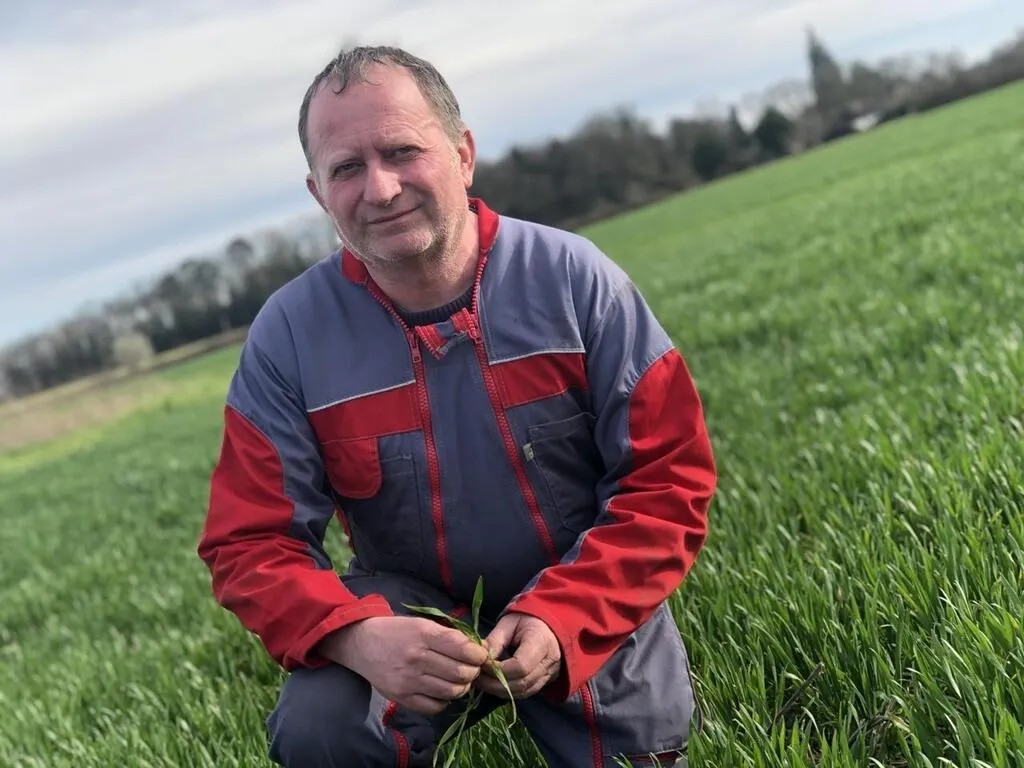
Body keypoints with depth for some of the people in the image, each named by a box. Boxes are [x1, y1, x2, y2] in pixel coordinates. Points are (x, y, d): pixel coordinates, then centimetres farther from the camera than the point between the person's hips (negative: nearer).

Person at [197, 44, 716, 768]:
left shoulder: (575, 278, -15)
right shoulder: (288, 336, -13)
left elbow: (669, 477, -12)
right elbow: (252, 544, -12)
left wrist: (563, 616, -25)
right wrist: (357, 635, -32)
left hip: (590, 607, 1)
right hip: (414, 607, 0)